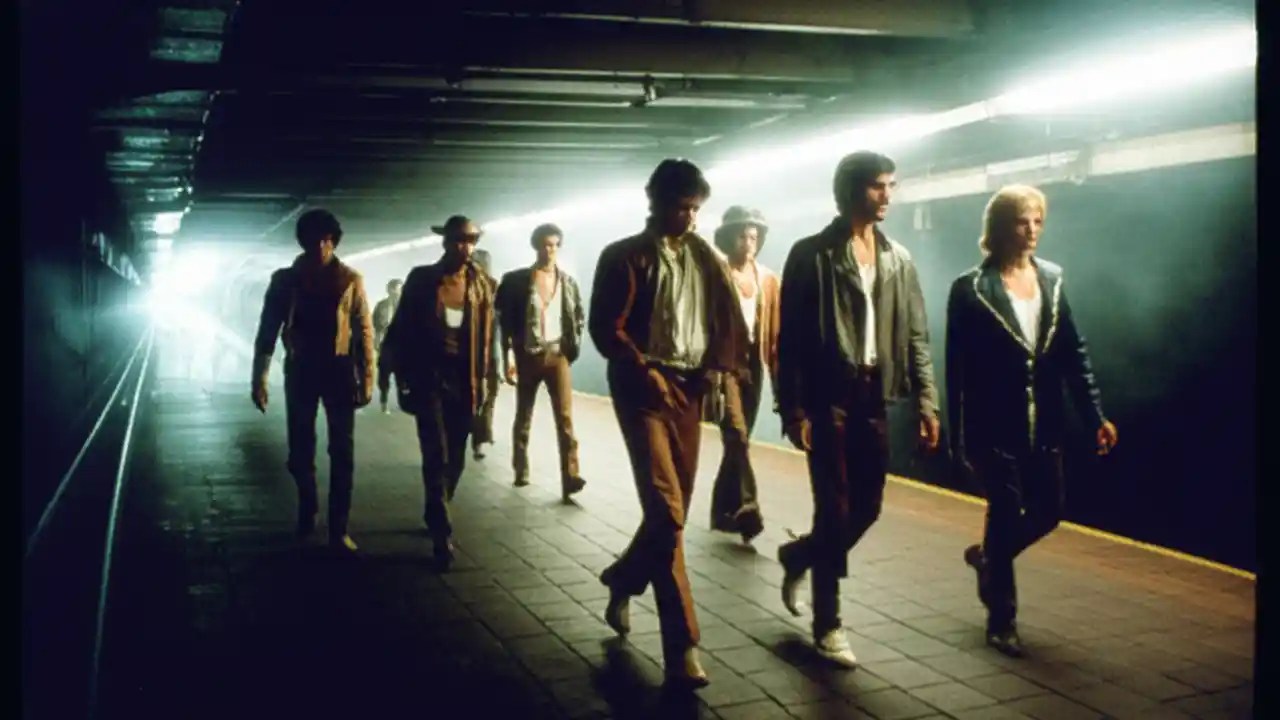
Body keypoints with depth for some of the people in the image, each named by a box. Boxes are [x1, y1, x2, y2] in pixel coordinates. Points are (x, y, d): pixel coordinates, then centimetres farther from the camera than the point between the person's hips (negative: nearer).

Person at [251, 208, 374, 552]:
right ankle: (307, 511, 34)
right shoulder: (285, 279, 2)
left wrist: (367, 378, -8)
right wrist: (259, 378, -5)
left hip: (338, 370, -1)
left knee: (342, 453, -1)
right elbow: (267, 331, 2)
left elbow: (364, 331, -1)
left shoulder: (350, 280, 0)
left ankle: (338, 529, 6)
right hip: (301, 370, 1)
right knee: (300, 451, 9)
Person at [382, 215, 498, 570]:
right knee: (437, 456, -9)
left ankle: (435, 518, 31)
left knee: (455, 457, 11)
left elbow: (486, 335, 4)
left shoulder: (482, 284, 2)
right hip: (429, 377, -3)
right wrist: (403, 378, -3)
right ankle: (442, 534, -4)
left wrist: (482, 380, 1)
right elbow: (401, 331, 0)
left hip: (465, 380, 3)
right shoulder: (422, 279, -4)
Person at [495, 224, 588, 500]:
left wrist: (573, 347, 1)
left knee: (565, 417, -11)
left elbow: (579, 318, 13)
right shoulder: (516, 280, -2)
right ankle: (520, 470, 25)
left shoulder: (568, 282, 6)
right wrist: (508, 356, -9)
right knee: (523, 416, 11)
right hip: (527, 355, -1)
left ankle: (570, 477, -17)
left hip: (557, 355, 1)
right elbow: (506, 320, -3)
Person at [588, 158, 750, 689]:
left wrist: (718, 366, -4)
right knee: (666, 510, -14)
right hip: (644, 389, -5)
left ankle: (623, 581, 40)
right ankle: (681, 646, -11)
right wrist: (644, 369, -17)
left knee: (675, 509, 11)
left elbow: (726, 319, 12)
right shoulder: (624, 257, -1)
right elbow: (605, 328, -7)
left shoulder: (704, 257, 12)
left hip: (688, 388, 6)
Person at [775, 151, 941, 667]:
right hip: (828, 398, -5)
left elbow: (916, 336, 11)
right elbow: (790, 340, -7)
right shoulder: (811, 255, -5)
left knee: (867, 508, 8)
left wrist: (927, 401, 3)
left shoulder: (899, 259, 10)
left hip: (875, 397, 5)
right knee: (835, 510, -2)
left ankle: (799, 555, 37)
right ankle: (827, 625, 12)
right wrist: (793, 409, -12)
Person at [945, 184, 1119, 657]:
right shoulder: (971, 289, -8)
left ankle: (986, 556, 39)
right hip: (995, 427, -5)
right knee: (1006, 515, 1)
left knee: (1048, 513, 10)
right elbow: (957, 370, -9)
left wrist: (1095, 414, -1)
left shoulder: (1052, 280, 6)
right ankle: (1001, 621, 18)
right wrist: (958, 439, -10)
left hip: (1043, 426, 5)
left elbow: (1074, 352, 6)